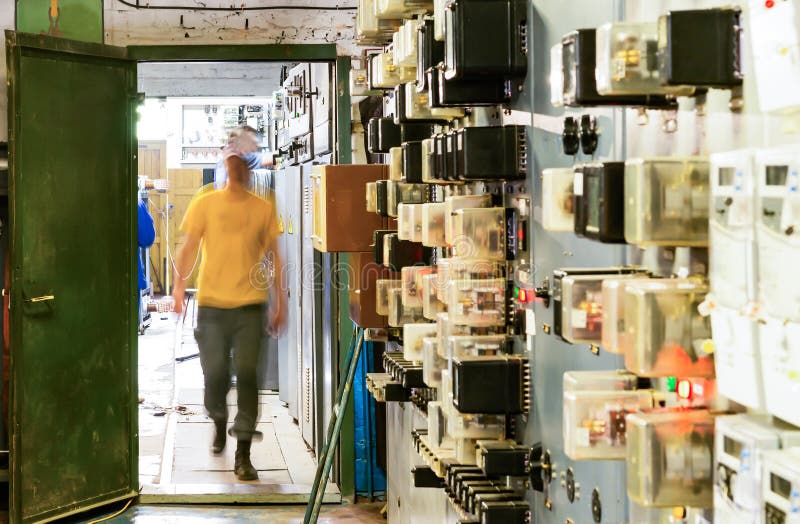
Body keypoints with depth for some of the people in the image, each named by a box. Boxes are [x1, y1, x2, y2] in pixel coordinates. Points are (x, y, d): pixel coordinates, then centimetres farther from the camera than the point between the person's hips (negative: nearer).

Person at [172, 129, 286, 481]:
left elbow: (273, 256, 10)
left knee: (246, 375, -6)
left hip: (250, 305, 0)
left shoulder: (264, 208, 6)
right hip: (211, 303, 0)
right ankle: (219, 423, 38)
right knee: (215, 373, 5)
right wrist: (179, 286, -11)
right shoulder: (205, 204, 5)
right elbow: (190, 247, 3)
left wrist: (280, 302, 6)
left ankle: (243, 455, -3)